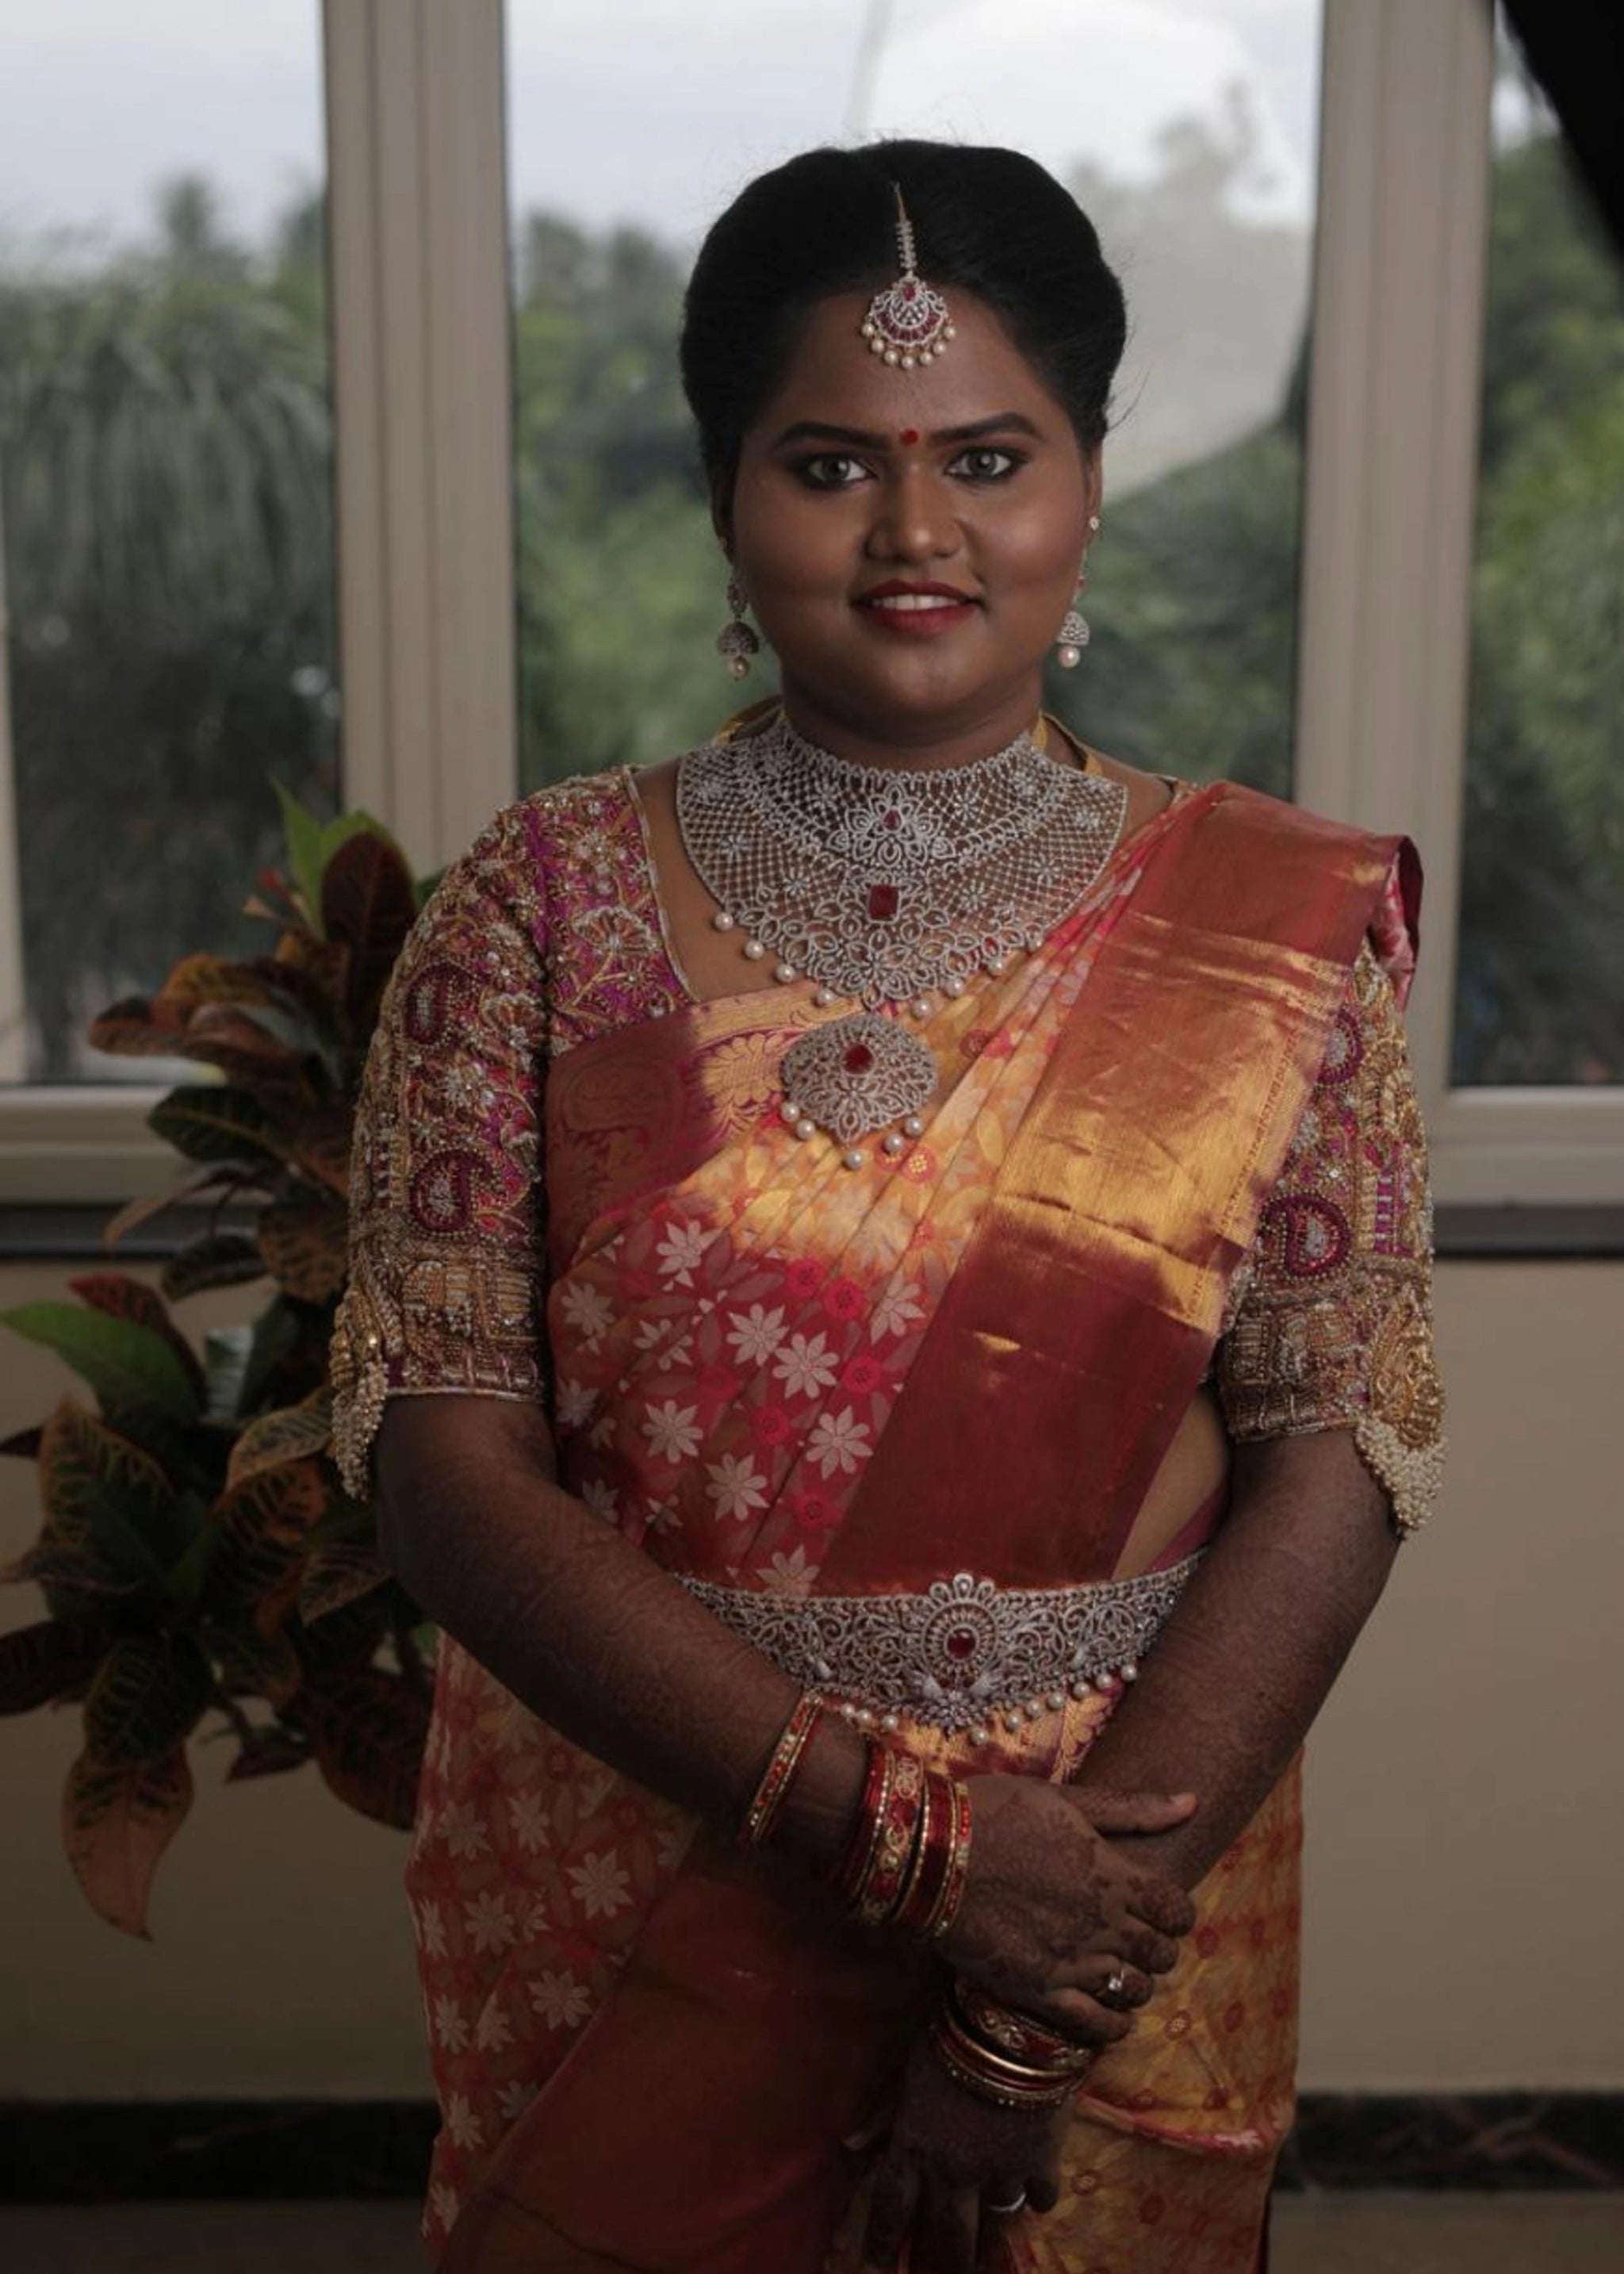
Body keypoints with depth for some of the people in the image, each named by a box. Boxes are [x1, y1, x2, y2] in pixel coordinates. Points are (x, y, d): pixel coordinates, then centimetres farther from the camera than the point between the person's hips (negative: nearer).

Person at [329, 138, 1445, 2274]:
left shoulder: (1267, 921, -5)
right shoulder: (546, 901, -6)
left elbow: (1340, 1448, -9)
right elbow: (436, 1437, -11)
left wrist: (1049, 1997, -16)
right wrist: (892, 1819, -19)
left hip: (1109, 1891, 0)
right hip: (610, 1884, 0)